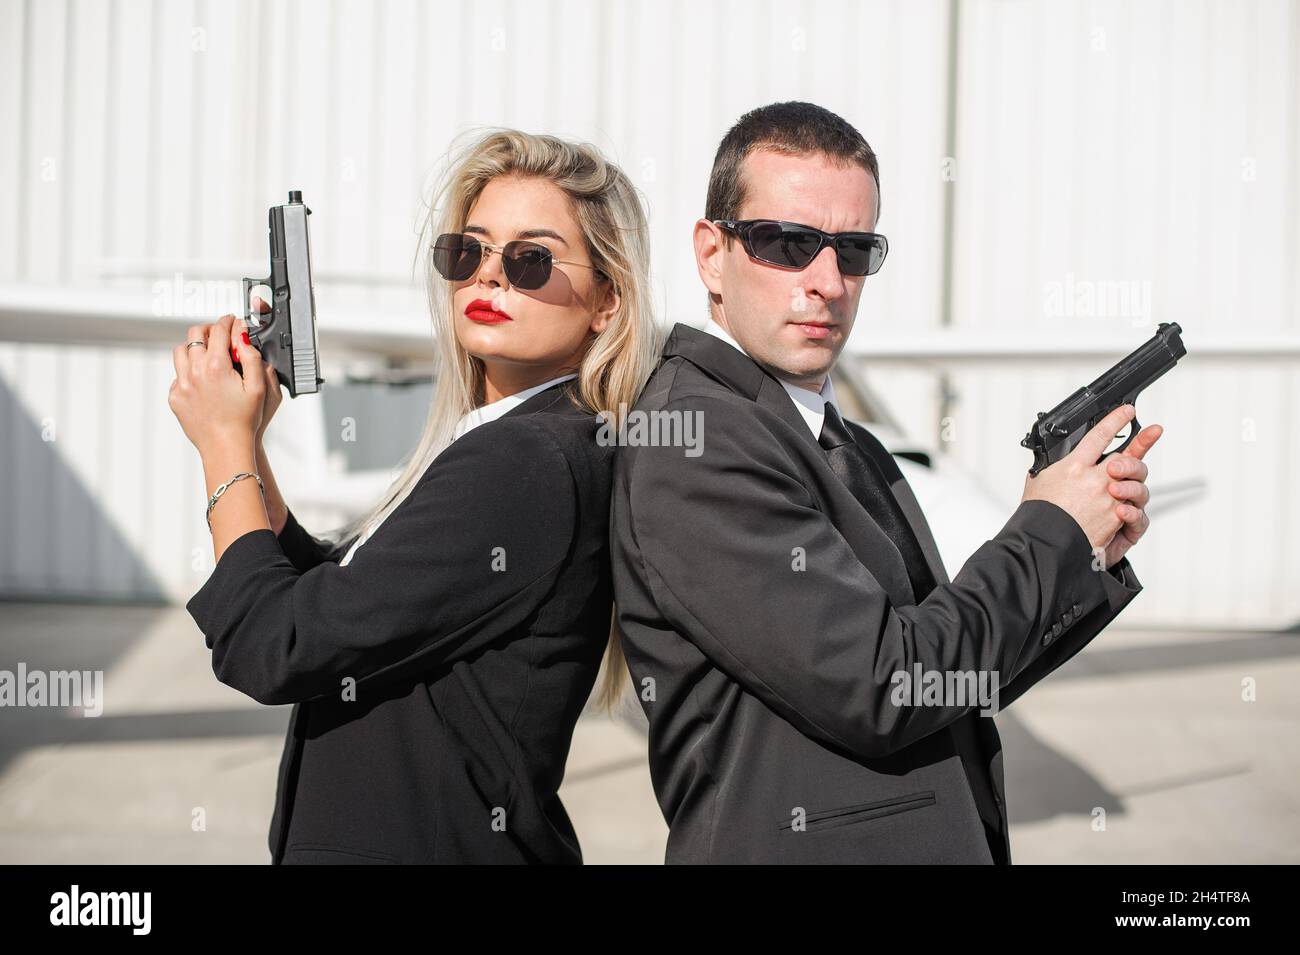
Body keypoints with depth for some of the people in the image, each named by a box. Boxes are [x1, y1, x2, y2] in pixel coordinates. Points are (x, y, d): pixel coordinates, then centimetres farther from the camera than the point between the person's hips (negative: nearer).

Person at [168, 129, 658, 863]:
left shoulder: (525, 466, -23)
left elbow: (278, 650, -21)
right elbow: (329, 597, 14)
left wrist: (226, 442, -8)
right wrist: (244, 442, 3)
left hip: (427, 841, -9)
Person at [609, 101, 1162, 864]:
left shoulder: (853, 450, 8)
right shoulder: (691, 443, -18)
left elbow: (953, 683, 9)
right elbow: (877, 687, -22)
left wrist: (1090, 558, -3)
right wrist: (1049, 532, -10)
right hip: (796, 847, -8)